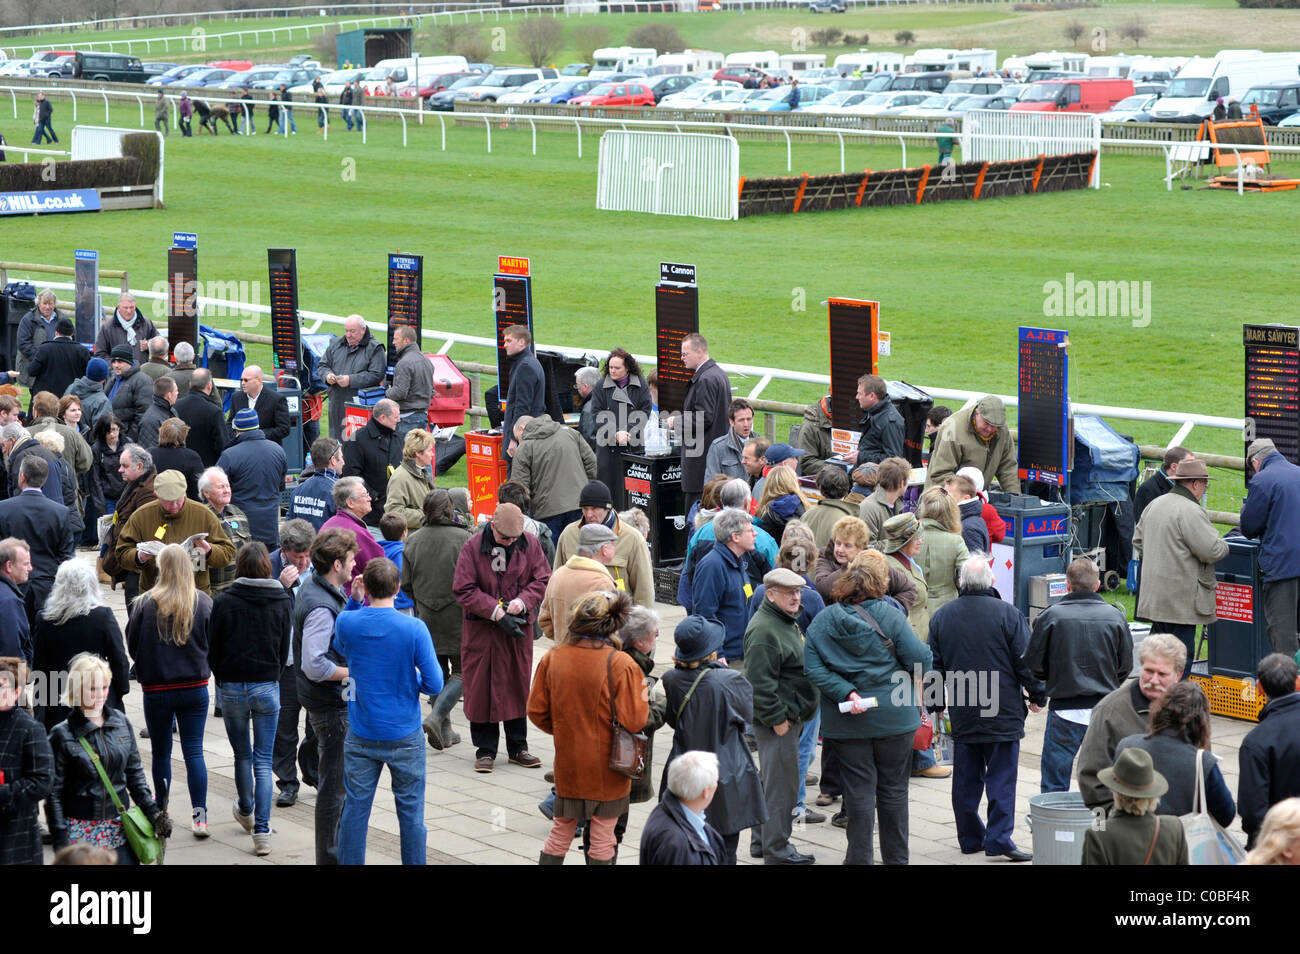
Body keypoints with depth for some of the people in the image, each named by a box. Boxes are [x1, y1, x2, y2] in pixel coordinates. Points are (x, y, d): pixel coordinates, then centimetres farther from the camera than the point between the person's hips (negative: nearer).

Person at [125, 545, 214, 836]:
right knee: (194, 751, 4)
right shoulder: (204, 602, -7)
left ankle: (161, 814, 22)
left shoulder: (146, 603, -11)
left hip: (156, 689, -1)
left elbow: (131, 645, -2)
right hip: (195, 688, 1)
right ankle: (200, 815, -3)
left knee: (161, 753, 13)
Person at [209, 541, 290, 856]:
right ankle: (261, 830, -5)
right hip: (267, 687, 0)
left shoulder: (224, 602, -8)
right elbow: (285, 650, 4)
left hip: (231, 687, 0)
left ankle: (246, 811, 41)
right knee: (263, 761, 3)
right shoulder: (282, 602, -3)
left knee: (242, 755, 19)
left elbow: (212, 649, -2)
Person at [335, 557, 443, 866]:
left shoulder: (346, 622, -8)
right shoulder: (414, 629, -14)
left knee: (355, 808, 9)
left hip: (361, 736, 2)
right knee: (411, 811, 8)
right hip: (405, 736, -2)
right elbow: (434, 684, -12)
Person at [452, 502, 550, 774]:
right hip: (481, 629, -2)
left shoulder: (530, 544, 0)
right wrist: (497, 613, -18)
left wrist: (522, 601, -15)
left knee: (518, 685, 9)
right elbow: (464, 590, -11)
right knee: (482, 687, 0)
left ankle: (518, 747, 20)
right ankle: (485, 750, 10)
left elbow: (542, 580, 4)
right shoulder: (473, 547, -9)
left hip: (519, 628, 2)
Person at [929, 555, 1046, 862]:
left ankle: (970, 837, 16)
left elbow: (934, 665, 9)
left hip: (961, 714, 3)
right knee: (1001, 778, -1)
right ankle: (998, 838, -6)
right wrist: (1037, 695, 8)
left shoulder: (941, 616, 3)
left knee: (966, 778, 11)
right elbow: (1025, 661, -6)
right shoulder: (1007, 614, -9)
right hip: (1003, 711, -3)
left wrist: (935, 704, 20)